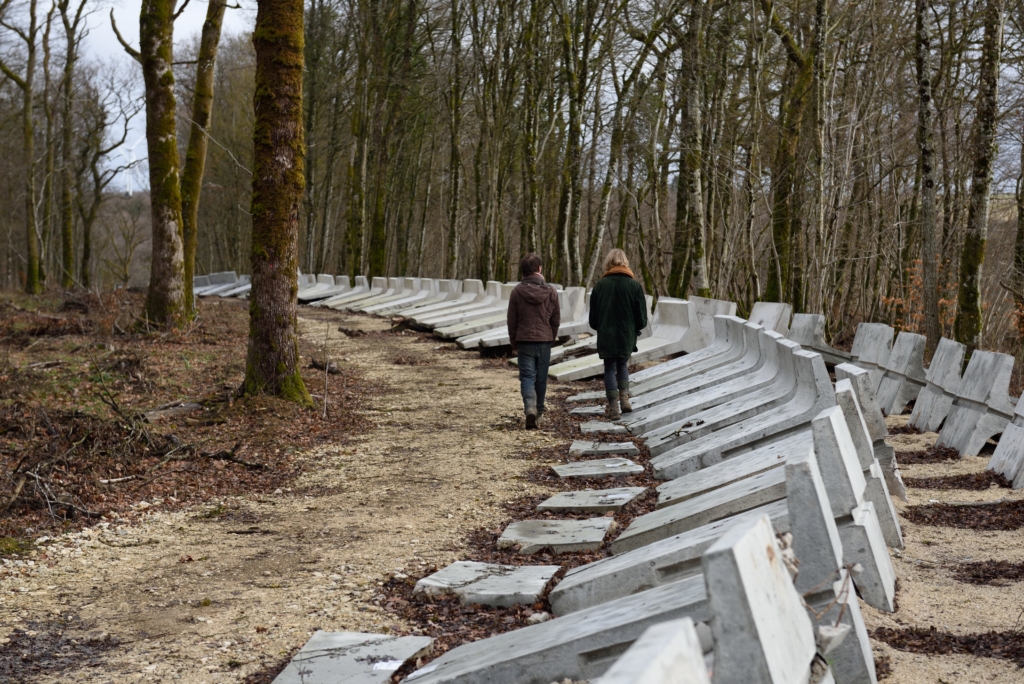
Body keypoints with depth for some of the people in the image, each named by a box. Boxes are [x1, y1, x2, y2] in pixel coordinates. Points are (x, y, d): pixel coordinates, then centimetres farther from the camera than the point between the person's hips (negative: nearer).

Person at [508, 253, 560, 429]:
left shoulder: (517, 292, -6)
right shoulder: (551, 292, -1)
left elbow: (512, 320, 0)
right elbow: (556, 319, 6)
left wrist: (514, 343, 12)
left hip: (524, 340, -2)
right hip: (544, 340, 2)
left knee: (527, 377, -2)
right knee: (541, 378, 13)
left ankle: (530, 409, -22)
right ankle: (539, 410, 27)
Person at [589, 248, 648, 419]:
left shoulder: (600, 285, -3)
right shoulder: (634, 285, -5)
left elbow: (593, 315, 2)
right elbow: (642, 316, -2)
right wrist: (637, 327, 18)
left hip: (606, 335, -1)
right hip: (627, 335, 1)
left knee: (610, 368, 6)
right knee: (622, 365, 22)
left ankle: (614, 408, 1)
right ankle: (624, 398, 7)